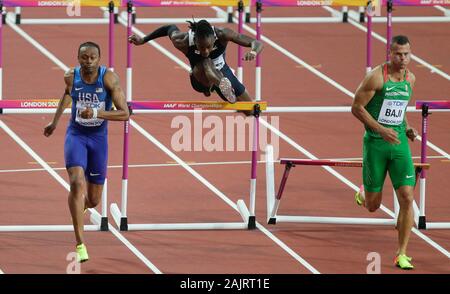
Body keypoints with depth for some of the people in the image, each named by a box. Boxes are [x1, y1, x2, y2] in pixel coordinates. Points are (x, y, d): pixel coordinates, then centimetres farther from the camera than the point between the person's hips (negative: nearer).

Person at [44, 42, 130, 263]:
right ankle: (80, 245, -23)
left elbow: (124, 113, -20)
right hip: (76, 134, 0)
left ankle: (81, 206, 51)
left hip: (99, 137, 0)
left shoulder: (109, 78, -17)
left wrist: (96, 114, -33)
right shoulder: (71, 77, -9)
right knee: (77, 183, -24)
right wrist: (55, 121, 25)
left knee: (93, 200, 9)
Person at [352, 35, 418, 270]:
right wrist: (381, 129, -20)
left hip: (399, 143, 4)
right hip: (375, 143, -4)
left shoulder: (410, 79, 6)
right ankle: (364, 192, 45)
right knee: (373, 206, 5)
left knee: (407, 198, -9)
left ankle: (401, 255, -2)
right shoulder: (376, 77, -14)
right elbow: (356, 108, -12)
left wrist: (407, 128, 8)